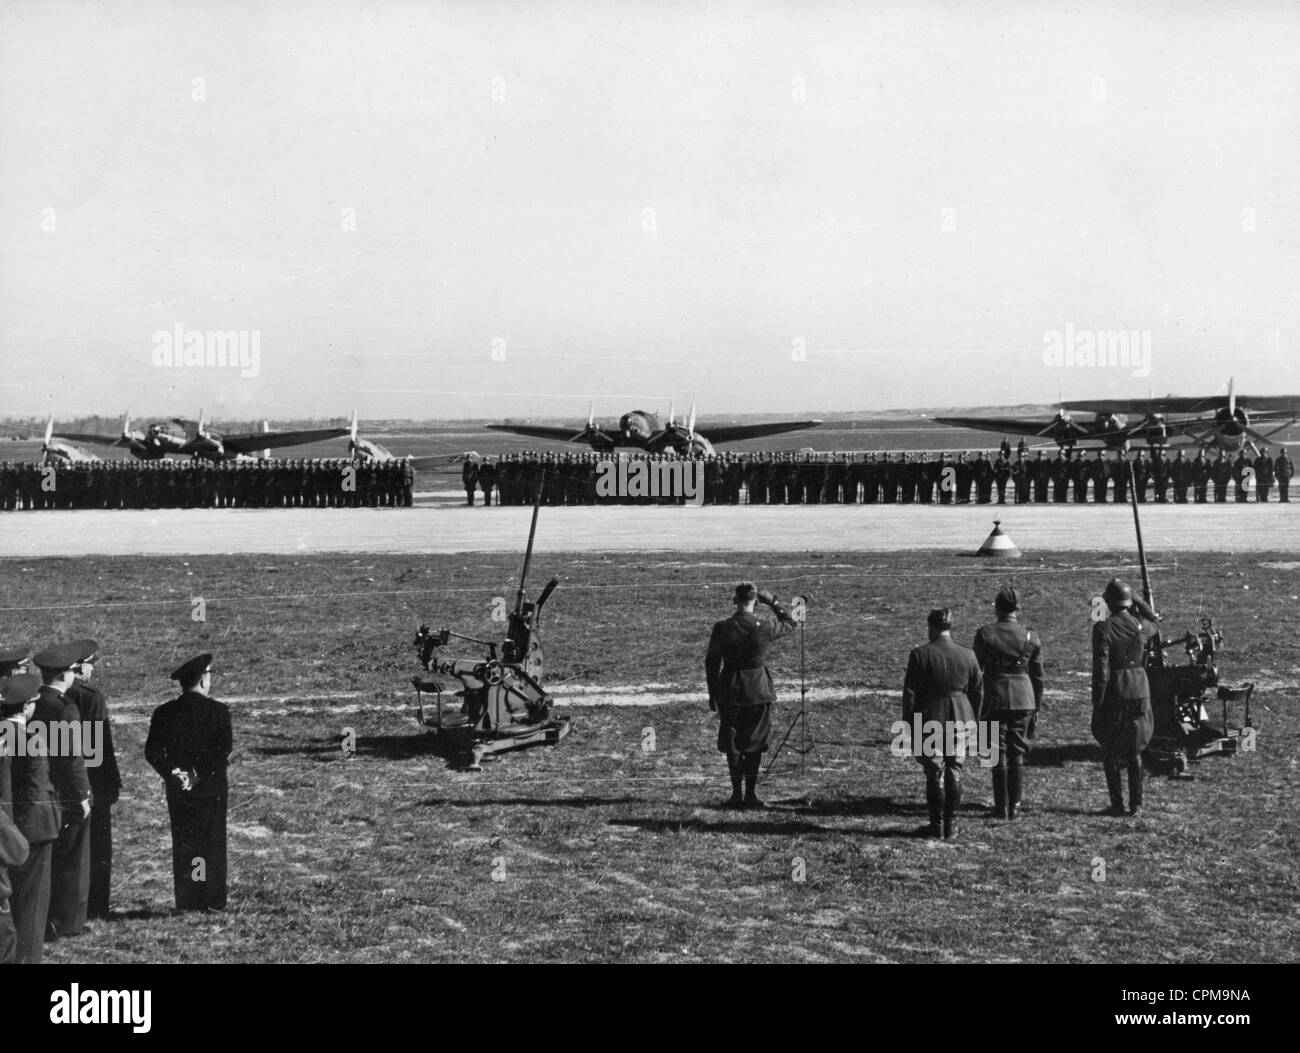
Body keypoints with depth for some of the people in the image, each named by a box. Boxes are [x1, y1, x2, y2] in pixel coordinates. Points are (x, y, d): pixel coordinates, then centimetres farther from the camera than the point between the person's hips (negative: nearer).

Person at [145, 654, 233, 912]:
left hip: (178, 791, 3)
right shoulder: (218, 711, -7)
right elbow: (224, 750, -15)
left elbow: (152, 752, -3)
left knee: (183, 845, 9)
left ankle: (187, 901, 9)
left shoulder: (164, 713, 2)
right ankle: (213, 901, 6)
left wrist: (173, 773, -5)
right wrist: (201, 774, -11)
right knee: (212, 844, 5)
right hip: (211, 790, -3)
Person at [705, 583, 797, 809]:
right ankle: (750, 795, 10)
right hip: (758, 692, 0)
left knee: (732, 746, 11)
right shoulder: (764, 627, -10)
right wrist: (773, 602, 10)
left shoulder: (721, 628, -9)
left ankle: (737, 795, 12)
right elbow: (789, 624, 12)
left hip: (730, 692, 0)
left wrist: (712, 695, 7)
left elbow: (711, 663, -2)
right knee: (754, 746, 11)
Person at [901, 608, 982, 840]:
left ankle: (937, 824, 11)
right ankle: (951, 825, 13)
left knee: (934, 773, 6)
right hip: (959, 719, 3)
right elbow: (977, 692, 7)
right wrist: (972, 721, 16)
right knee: (954, 772, 10)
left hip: (929, 719, -3)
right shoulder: (968, 655, 1)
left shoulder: (920, 655, -10)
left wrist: (908, 725, -2)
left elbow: (910, 693, -9)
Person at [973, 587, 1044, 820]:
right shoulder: (1031, 637, -1)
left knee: (999, 753, 5)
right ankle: (1014, 806, 11)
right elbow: (1038, 676, 6)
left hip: (995, 698, -2)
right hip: (1024, 698, 2)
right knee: (1017, 753, 9)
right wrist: (1036, 706, 16)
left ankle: (1001, 807, 5)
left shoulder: (985, 634, -8)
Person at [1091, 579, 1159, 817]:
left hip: (1113, 694, -4)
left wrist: (1097, 704, -11)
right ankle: (1135, 804, 13)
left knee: (1110, 752, 8)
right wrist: (1135, 598, 18)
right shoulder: (1140, 626, -1)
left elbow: (1100, 670, -16)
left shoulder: (1102, 628, -14)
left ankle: (1117, 804, 7)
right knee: (1135, 751, 14)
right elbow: (1154, 623, 27)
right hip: (1140, 692, 4)